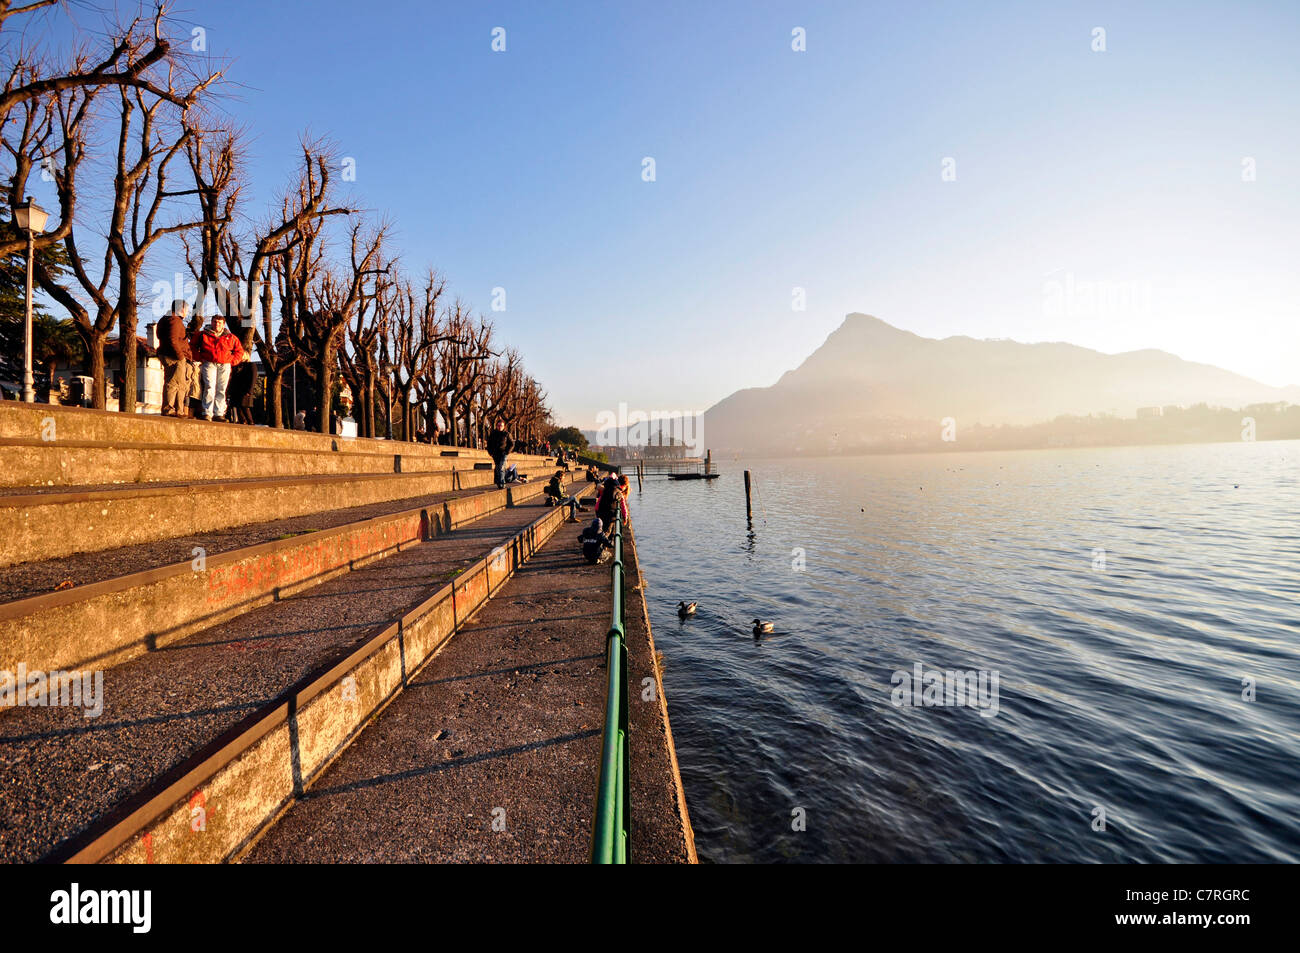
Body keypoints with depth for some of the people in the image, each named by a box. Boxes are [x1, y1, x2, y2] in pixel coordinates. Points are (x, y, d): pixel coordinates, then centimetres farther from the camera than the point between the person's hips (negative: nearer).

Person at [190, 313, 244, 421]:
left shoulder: (230, 337, 16)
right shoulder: (203, 335, 13)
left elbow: (240, 351, 20)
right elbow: (192, 346, 19)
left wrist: (232, 360, 6)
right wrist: (200, 358, 6)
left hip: (225, 366, 2)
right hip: (209, 364, -2)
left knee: (221, 390, 0)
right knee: (210, 387, -14)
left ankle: (218, 413, 2)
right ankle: (207, 413, -17)